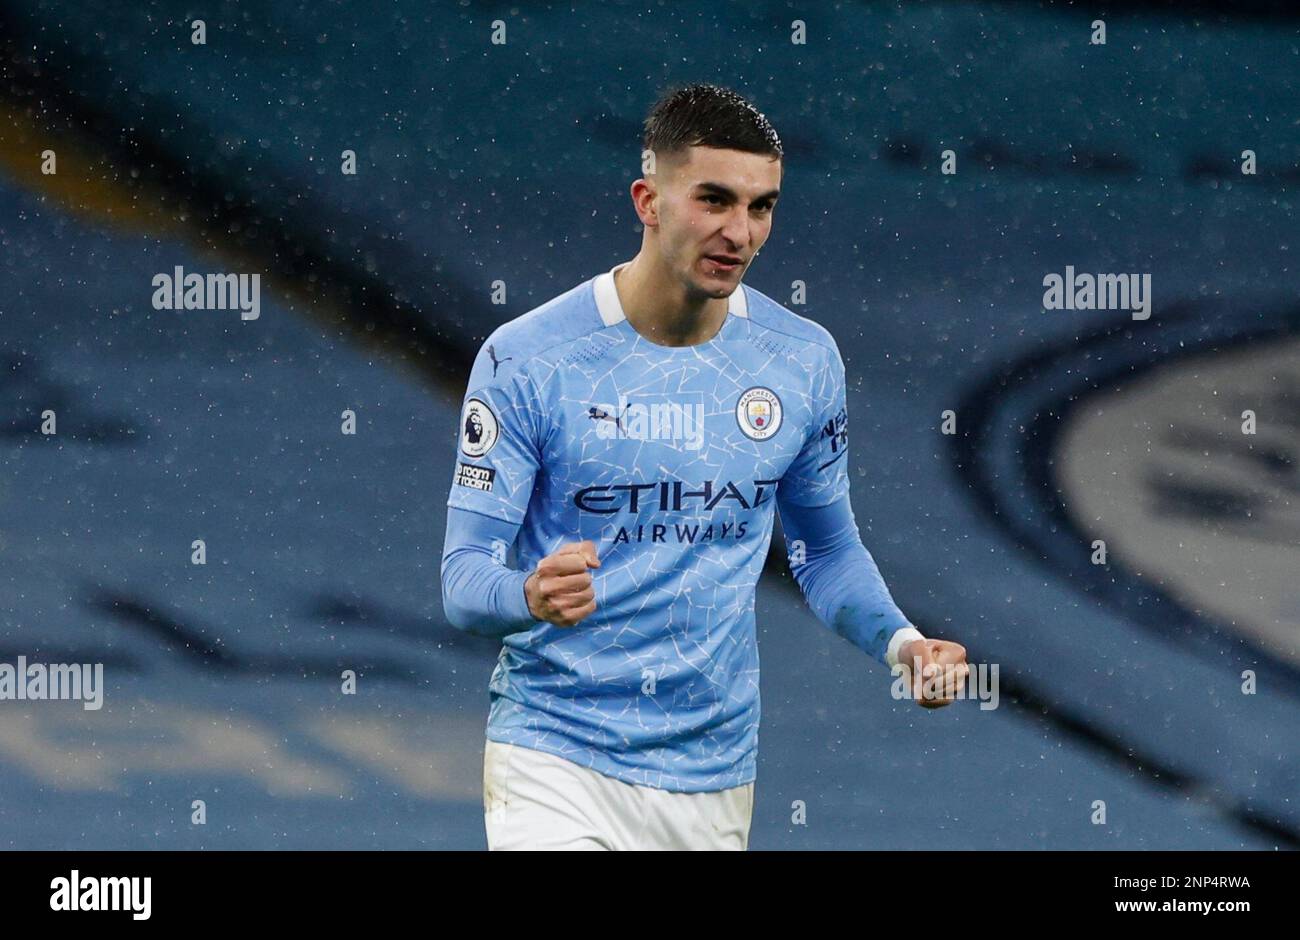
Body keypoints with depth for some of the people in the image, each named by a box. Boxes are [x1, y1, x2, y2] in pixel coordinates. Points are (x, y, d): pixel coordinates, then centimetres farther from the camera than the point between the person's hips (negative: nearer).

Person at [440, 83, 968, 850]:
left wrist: (899, 640, -3)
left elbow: (826, 549, 16)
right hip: (555, 766, -3)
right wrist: (530, 594, -31)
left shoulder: (805, 360, 3)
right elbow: (465, 574, -9)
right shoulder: (526, 359, -9)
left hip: (714, 782, 4)